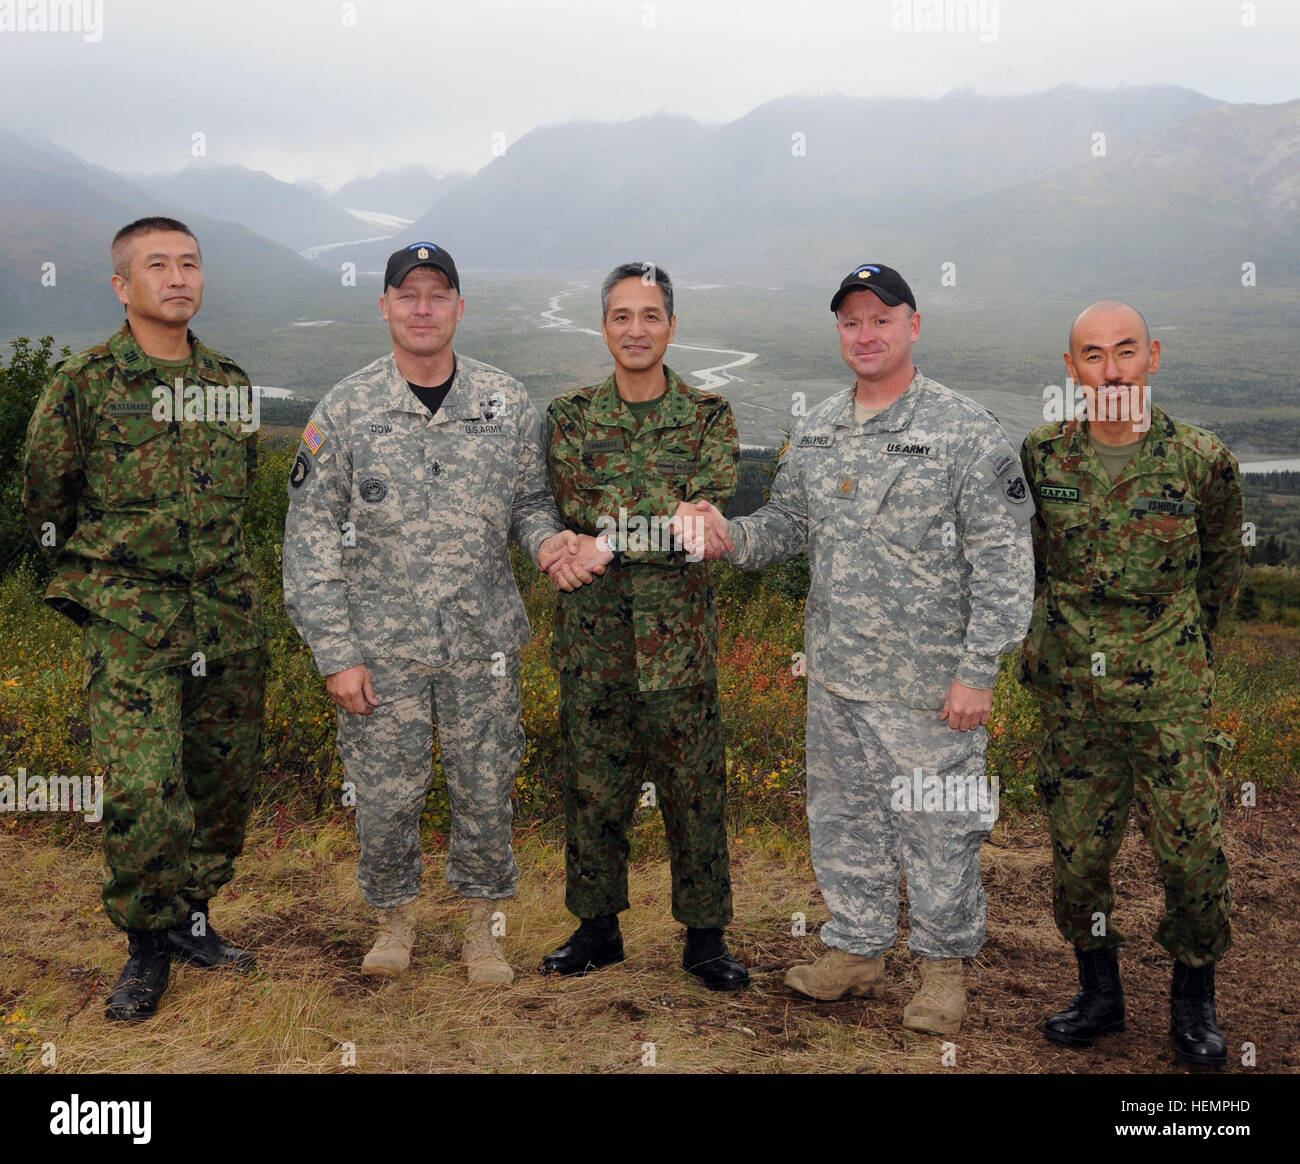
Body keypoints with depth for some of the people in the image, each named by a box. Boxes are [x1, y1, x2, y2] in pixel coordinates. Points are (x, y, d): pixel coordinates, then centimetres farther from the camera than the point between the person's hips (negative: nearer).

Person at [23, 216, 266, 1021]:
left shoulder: (232, 383, 10)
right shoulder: (84, 382, -3)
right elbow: (46, 498, 7)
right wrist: (109, 570, 10)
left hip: (230, 614, 5)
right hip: (131, 621, -4)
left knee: (227, 778, 9)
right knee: (143, 792, -11)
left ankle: (192, 916, 28)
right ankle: (148, 946, 10)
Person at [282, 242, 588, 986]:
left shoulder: (508, 403, 2)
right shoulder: (346, 411, -2)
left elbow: (531, 498, 12)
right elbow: (310, 536, -1)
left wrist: (548, 537, -13)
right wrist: (336, 653, -6)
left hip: (485, 642, 1)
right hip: (383, 646, -1)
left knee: (486, 791, 9)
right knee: (387, 793, 8)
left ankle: (485, 922, 31)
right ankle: (396, 915, 33)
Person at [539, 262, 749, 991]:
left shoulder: (708, 415, 2)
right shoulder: (572, 414, 6)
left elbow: (709, 503, -13)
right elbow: (574, 507, -7)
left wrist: (614, 532, -22)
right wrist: (668, 520, -19)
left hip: (678, 630, -1)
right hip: (593, 628, 2)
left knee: (694, 786, 5)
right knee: (593, 783, 10)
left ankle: (706, 936, 19)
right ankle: (598, 927, 26)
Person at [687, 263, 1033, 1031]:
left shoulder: (967, 432, -10)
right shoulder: (818, 432, 9)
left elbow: (1003, 563, -11)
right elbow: (789, 525, 18)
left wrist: (977, 671, -16)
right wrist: (734, 539, -4)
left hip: (928, 682, -6)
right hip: (835, 677, 6)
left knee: (936, 826, 5)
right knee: (843, 817, 17)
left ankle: (945, 966, 25)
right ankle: (857, 951, 34)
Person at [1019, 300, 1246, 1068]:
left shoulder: (1202, 460, -6)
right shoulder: (1040, 457, -1)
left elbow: (1225, 565, 12)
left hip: (1171, 700, -2)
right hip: (1073, 699, 2)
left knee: (1192, 853, 1)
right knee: (1077, 854, 10)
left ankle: (1195, 1004, 24)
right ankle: (1100, 996, 29)